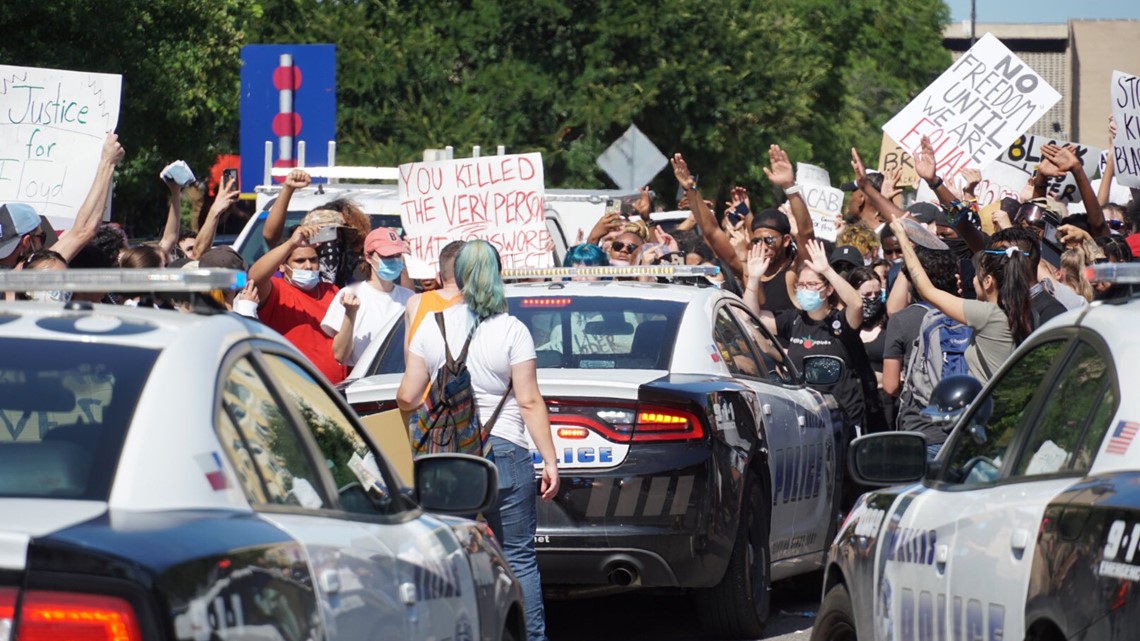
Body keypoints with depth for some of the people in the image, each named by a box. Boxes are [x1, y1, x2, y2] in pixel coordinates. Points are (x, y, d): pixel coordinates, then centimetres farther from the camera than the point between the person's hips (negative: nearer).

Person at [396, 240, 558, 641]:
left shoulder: (432, 326, 2)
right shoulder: (512, 330, -5)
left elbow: (407, 398, 4)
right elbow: (529, 402, -7)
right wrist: (550, 460, -2)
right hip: (504, 453, -2)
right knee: (519, 559, 4)